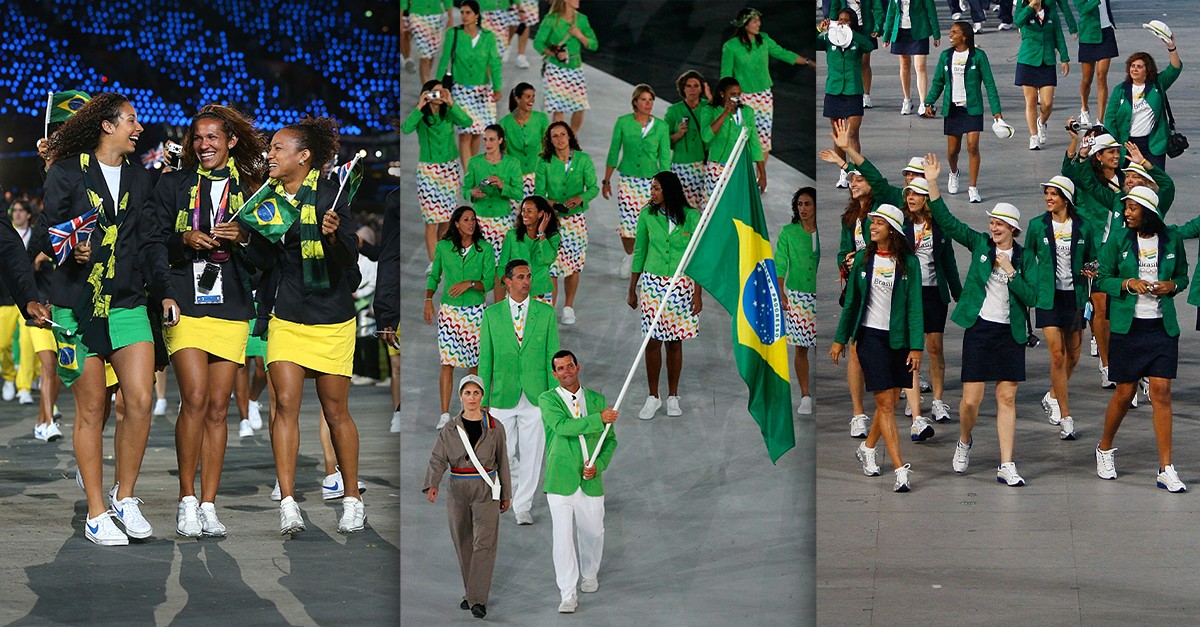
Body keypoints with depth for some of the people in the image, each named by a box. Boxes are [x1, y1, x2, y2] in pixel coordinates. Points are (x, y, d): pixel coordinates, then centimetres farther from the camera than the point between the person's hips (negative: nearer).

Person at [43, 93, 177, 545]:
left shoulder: (138, 177, 15)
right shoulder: (67, 173, 1)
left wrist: (164, 291, 8)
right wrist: (71, 250, -18)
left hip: (129, 304, 4)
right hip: (79, 307, -4)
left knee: (140, 400, -9)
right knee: (91, 409, 0)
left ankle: (125, 497, 9)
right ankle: (96, 513, 8)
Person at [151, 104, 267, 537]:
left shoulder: (250, 189, 12)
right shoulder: (174, 184, 10)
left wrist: (243, 239, -8)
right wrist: (184, 240, -11)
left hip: (231, 309, 2)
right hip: (184, 304, -2)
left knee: (217, 408, 1)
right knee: (195, 399, -16)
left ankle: (208, 506, 5)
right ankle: (187, 500, -5)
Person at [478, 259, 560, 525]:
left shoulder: (546, 312, 3)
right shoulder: (492, 314, 3)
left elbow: (552, 356, 4)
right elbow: (485, 360, 5)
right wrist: (482, 400, 2)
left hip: (535, 395, 0)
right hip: (503, 397, 0)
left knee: (531, 453, 2)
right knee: (503, 453, 3)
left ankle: (523, 505, 15)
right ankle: (514, 478, 35)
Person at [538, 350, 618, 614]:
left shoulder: (597, 400, 8)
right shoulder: (548, 400, -2)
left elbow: (610, 440, 12)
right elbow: (562, 426, -20)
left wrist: (599, 465, -6)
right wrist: (599, 419, -24)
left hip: (590, 481, 3)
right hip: (560, 481, -3)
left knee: (593, 532, 15)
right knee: (563, 537, -7)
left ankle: (590, 574, 43)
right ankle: (568, 594, 0)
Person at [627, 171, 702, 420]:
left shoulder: (691, 216, -6)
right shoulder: (647, 215, -1)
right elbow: (639, 252, 8)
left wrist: (698, 294, -3)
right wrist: (632, 290, 10)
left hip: (681, 285, -1)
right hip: (653, 283, 1)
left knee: (675, 341, 6)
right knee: (653, 341, 0)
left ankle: (673, 396, 20)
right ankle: (652, 397, 12)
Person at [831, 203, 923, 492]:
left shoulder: (909, 262, -2)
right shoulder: (862, 259, 3)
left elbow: (915, 305, -4)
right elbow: (851, 301, 10)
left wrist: (916, 346, -9)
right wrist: (840, 339, 10)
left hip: (899, 338, 1)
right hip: (870, 336, -1)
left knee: (890, 401, 7)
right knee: (885, 403, -8)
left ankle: (867, 449, 33)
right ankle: (900, 469, -11)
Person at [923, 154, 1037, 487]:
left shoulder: (1026, 258, 5)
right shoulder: (980, 244, 5)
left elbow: (1032, 296, -4)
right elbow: (947, 221, -2)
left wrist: (1010, 271, -13)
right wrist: (932, 184, -12)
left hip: (1010, 333, 0)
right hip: (979, 328, 0)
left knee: (1007, 398, -1)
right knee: (971, 399, -3)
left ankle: (1006, 466, 2)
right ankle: (964, 442, 28)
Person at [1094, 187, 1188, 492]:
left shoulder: (1171, 240, 3)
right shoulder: (1119, 241, 0)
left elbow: (1183, 275, 14)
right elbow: (1103, 279, 3)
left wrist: (1172, 285, -7)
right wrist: (1128, 284, -14)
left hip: (1162, 326, 1)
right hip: (1128, 326, -1)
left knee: (1161, 392, -6)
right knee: (1125, 392, 5)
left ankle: (1166, 470, -3)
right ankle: (1105, 448, 32)